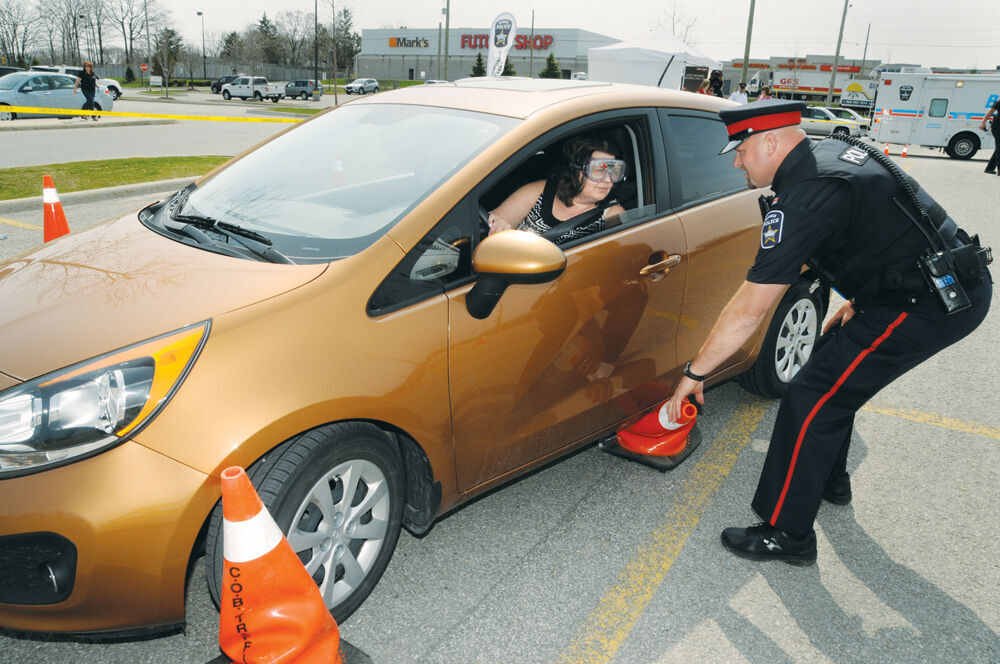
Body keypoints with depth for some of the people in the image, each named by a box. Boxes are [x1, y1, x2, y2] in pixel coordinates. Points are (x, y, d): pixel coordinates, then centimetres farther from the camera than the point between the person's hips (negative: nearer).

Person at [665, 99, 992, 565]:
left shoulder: (804, 198, -23)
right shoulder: (832, 152, 8)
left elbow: (747, 312, -22)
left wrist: (695, 373, -12)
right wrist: (859, 301, 20)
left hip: (927, 303, -11)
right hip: (954, 282, 11)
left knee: (812, 398, -8)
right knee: (834, 366, 23)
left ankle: (787, 535, 5)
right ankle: (830, 480, 41)